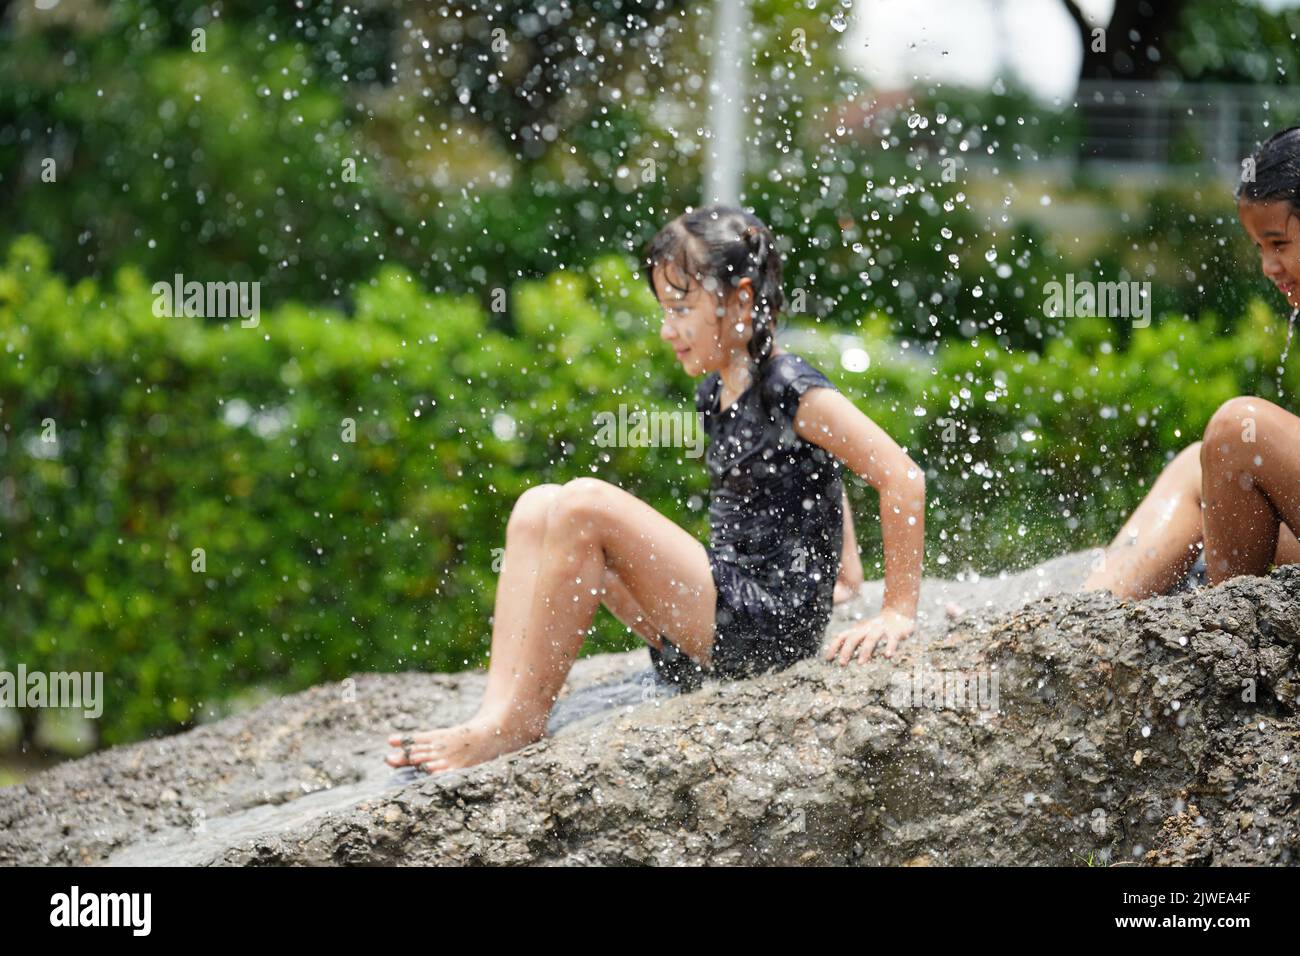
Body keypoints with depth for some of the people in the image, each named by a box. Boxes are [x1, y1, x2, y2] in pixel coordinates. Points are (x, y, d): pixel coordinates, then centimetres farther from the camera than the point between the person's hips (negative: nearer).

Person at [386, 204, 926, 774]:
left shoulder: (791, 389, -12)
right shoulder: (714, 393, 14)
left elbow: (902, 478, -15)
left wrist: (898, 613, -13)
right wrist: (840, 577, 25)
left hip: (771, 629, -9)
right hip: (723, 613, 9)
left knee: (585, 507, -23)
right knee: (537, 508, -1)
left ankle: (521, 720, -18)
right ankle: (496, 710, -16)